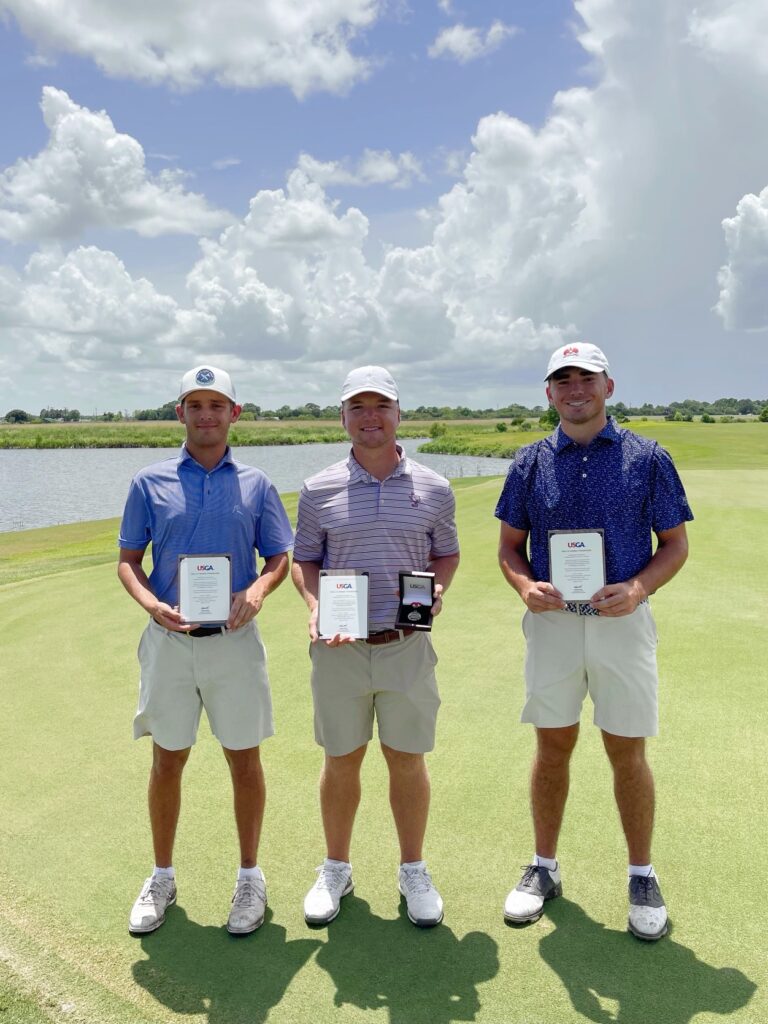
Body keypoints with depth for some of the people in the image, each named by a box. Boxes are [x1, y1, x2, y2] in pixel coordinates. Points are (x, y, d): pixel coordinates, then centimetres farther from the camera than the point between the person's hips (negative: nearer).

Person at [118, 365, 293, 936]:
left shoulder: (255, 485, 4)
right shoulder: (150, 483, 4)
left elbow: (280, 558, 6)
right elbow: (128, 561, 6)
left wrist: (258, 591, -15)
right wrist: (151, 604, -14)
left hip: (235, 640, 0)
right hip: (169, 640, 1)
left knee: (245, 760, 7)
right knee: (167, 760, 11)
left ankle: (250, 877, 26)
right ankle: (163, 878, 31)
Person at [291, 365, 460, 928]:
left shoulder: (434, 488, 2)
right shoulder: (319, 490, 0)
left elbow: (447, 552, 12)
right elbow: (303, 559, 8)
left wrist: (437, 590, -8)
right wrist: (314, 605, -10)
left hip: (407, 646, 0)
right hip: (339, 649, 0)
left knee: (408, 759, 10)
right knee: (341, 761, 13)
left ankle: (414, 871, 31)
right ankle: (336, 869, 33)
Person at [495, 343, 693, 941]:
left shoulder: (647, 457, 0)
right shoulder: (530, 462, 5)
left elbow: (676, 543, 2)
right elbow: (510, 544, 9)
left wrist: (639, 587, -16)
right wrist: (525, 585, -12)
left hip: (622, 620, -1)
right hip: (551, 621, 2)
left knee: (627, 752, 6)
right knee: (553, 746, 11)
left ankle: (642, 876, 26)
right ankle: (545, 867, 28)